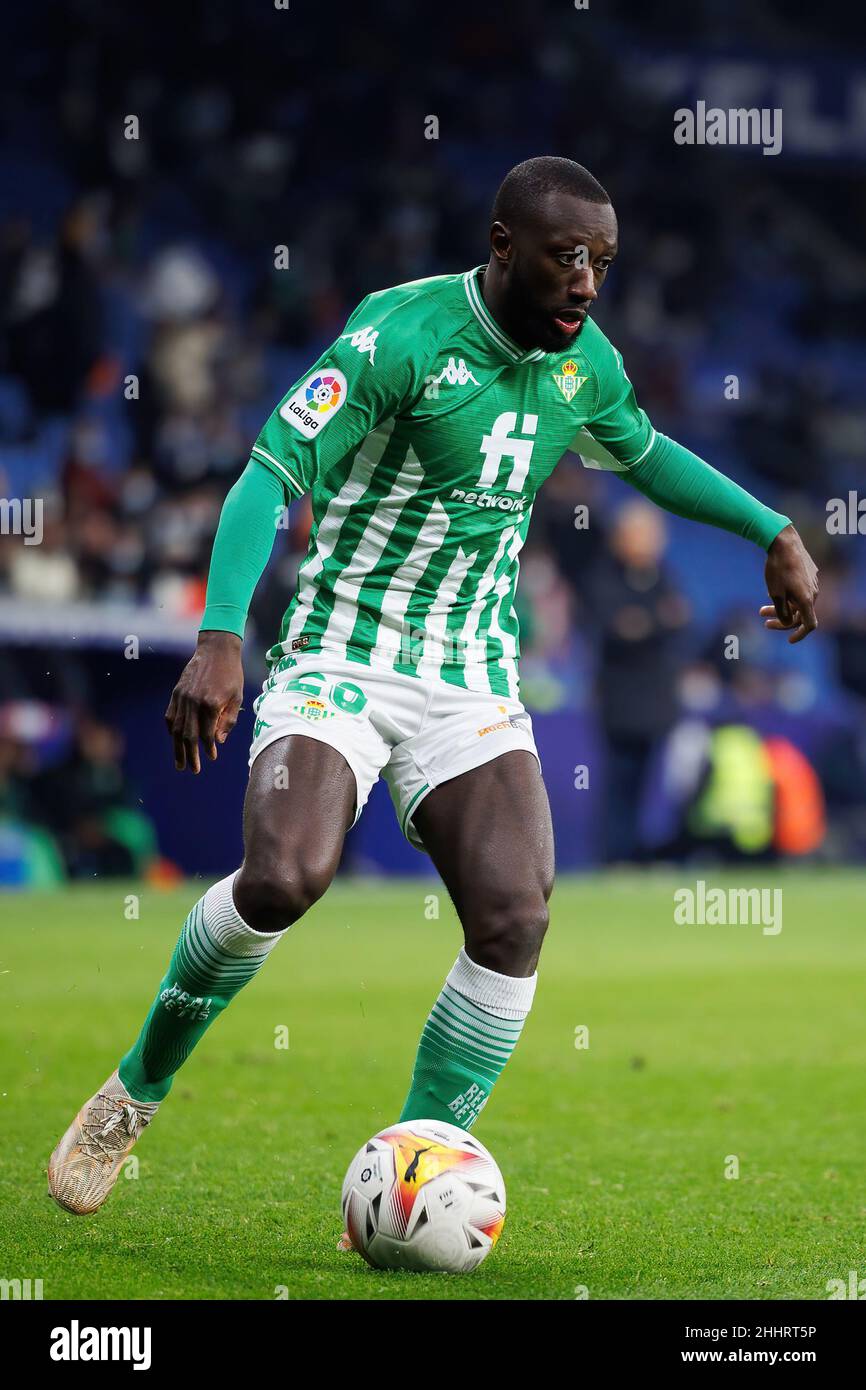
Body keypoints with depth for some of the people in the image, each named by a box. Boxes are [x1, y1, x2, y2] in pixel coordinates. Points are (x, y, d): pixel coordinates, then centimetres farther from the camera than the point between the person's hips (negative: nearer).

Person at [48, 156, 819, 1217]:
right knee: (284, 880, -28)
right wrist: (219, 639, -32)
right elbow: (270, 474, -21)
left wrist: (775, 533, 26)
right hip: (339, 658, -5)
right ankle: (134, 1094, -1)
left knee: (515, 919, -17)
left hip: (473, 680, 5)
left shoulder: (586, 364, 6)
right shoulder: (404, 334, -16)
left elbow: (645, 455, 29)